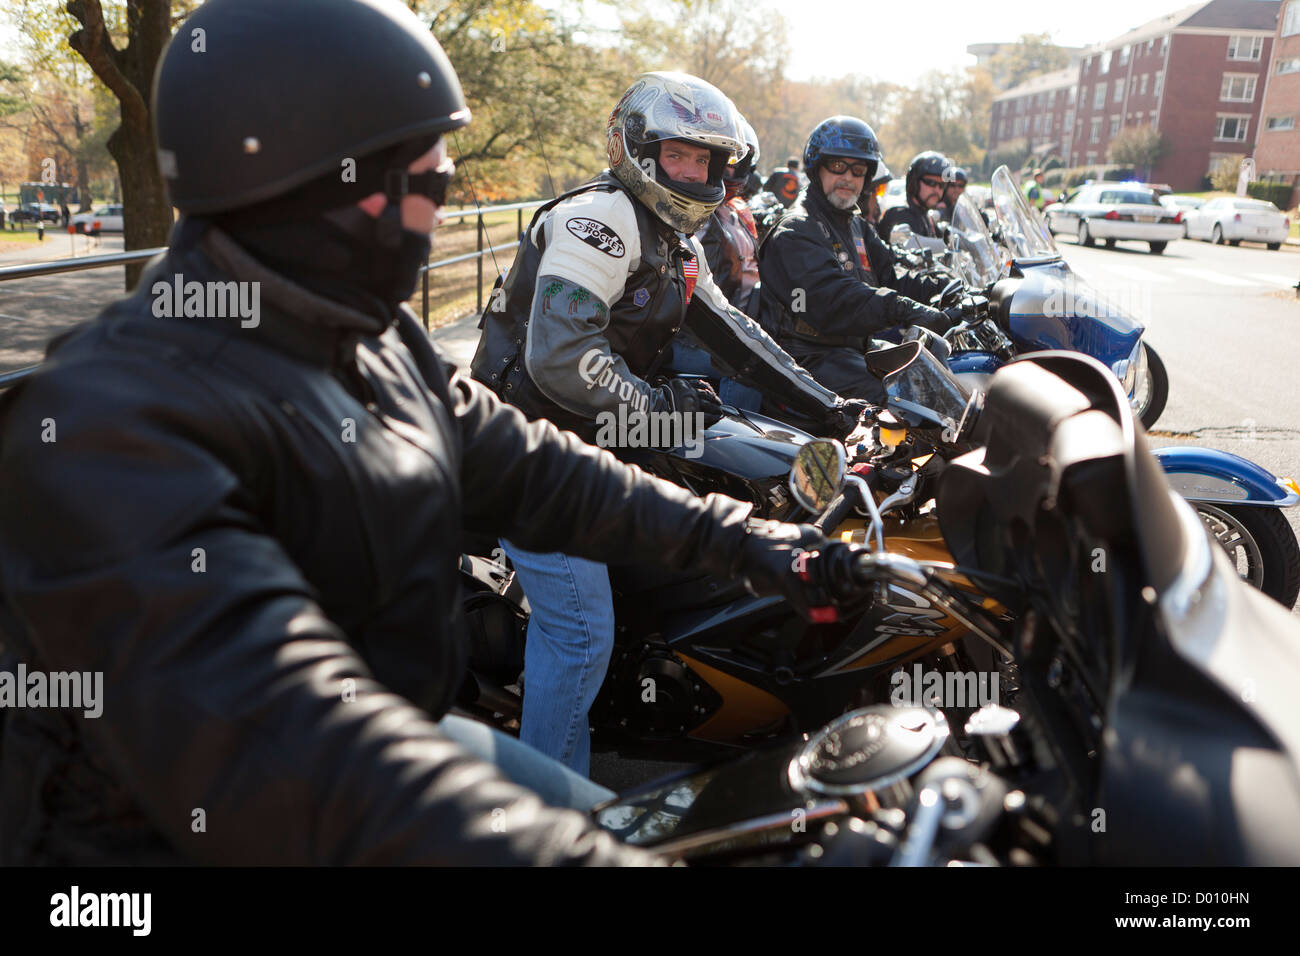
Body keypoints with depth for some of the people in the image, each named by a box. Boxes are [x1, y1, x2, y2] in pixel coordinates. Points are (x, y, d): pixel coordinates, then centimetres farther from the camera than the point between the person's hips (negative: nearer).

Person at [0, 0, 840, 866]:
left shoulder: (379, 342, 4)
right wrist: (548, 849, -48)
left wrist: (732, 537, 1)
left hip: (401, 736, 8)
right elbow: (255, 720, -39)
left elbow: (523, 469, 5)